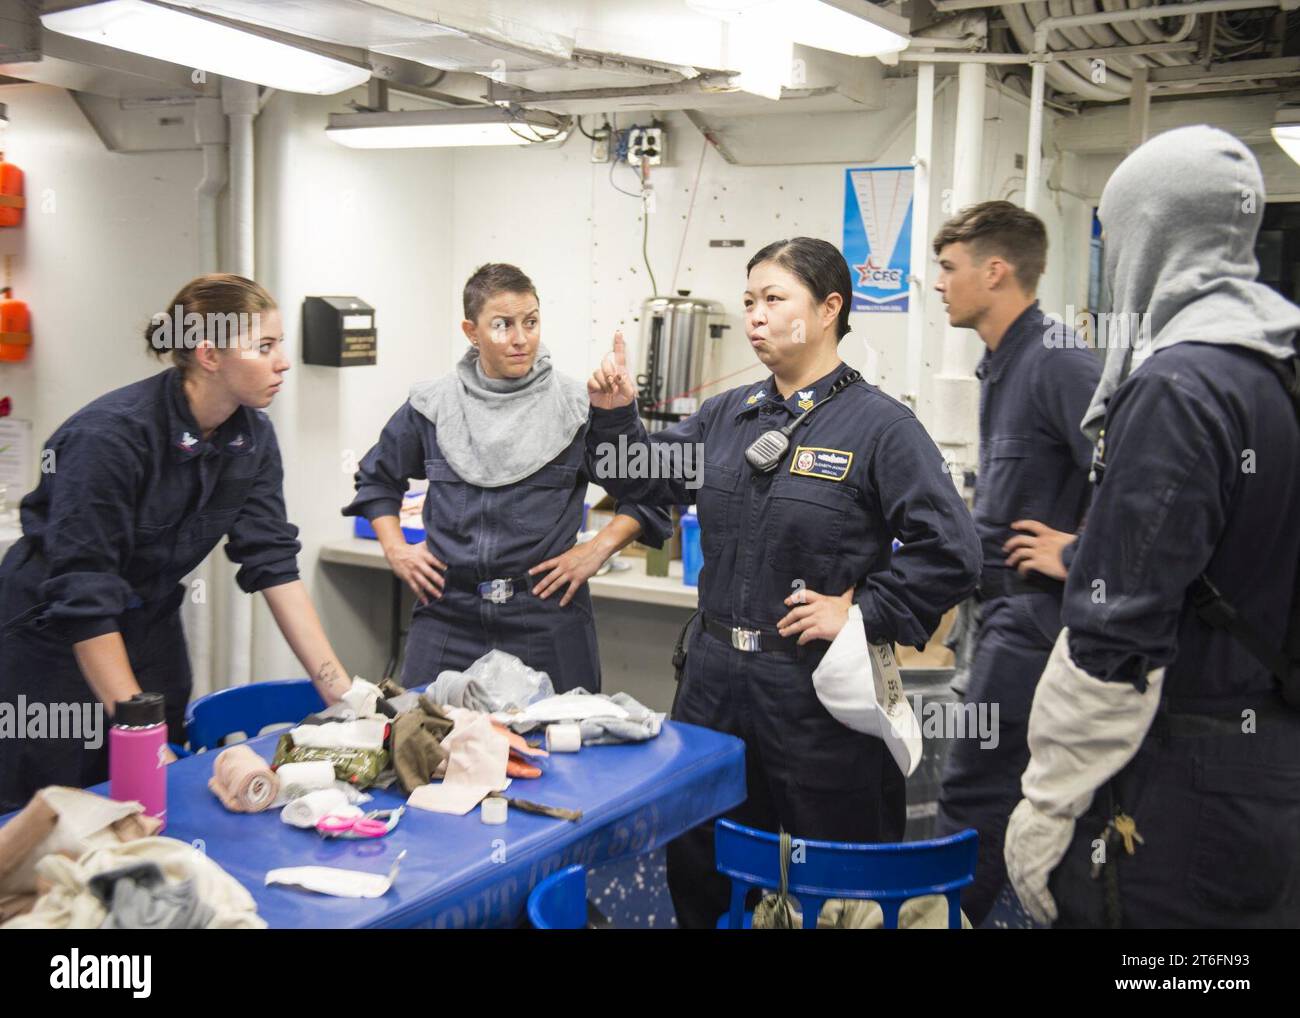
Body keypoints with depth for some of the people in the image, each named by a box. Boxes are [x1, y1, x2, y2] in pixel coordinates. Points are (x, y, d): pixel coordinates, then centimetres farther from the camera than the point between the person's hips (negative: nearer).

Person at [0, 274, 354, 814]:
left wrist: (342, 692, -13)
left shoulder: (253, 434, -8)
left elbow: (273, 564, -7)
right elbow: (83, 596, -26)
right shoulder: (111, 434, -27)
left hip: (150, 626, 6)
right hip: (57, 640, -6)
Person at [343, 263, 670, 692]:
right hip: (446, 620, 2)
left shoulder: (577, 408, -1)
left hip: (546, 621, -1)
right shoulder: (432, 405, 6)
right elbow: (376, 478, 22)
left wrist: (599, 548, -5)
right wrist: (394, 548, 11)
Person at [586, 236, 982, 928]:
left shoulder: (880, 426, -11)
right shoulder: (728, 416, 8)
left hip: (815, 688, -6)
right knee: (698, 870, 21)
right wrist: (613, 416, 1)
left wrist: (862, 612, -18)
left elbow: (950, 554, -16)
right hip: (715, 674, 6)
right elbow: (647, 478, 16)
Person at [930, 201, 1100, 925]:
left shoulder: (1057, 359, -18)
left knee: (975, 796, -3)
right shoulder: (1005, 363, 12)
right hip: (1012, 605, 10)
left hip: (1038, 611, -10)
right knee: (1033, 796, 19)